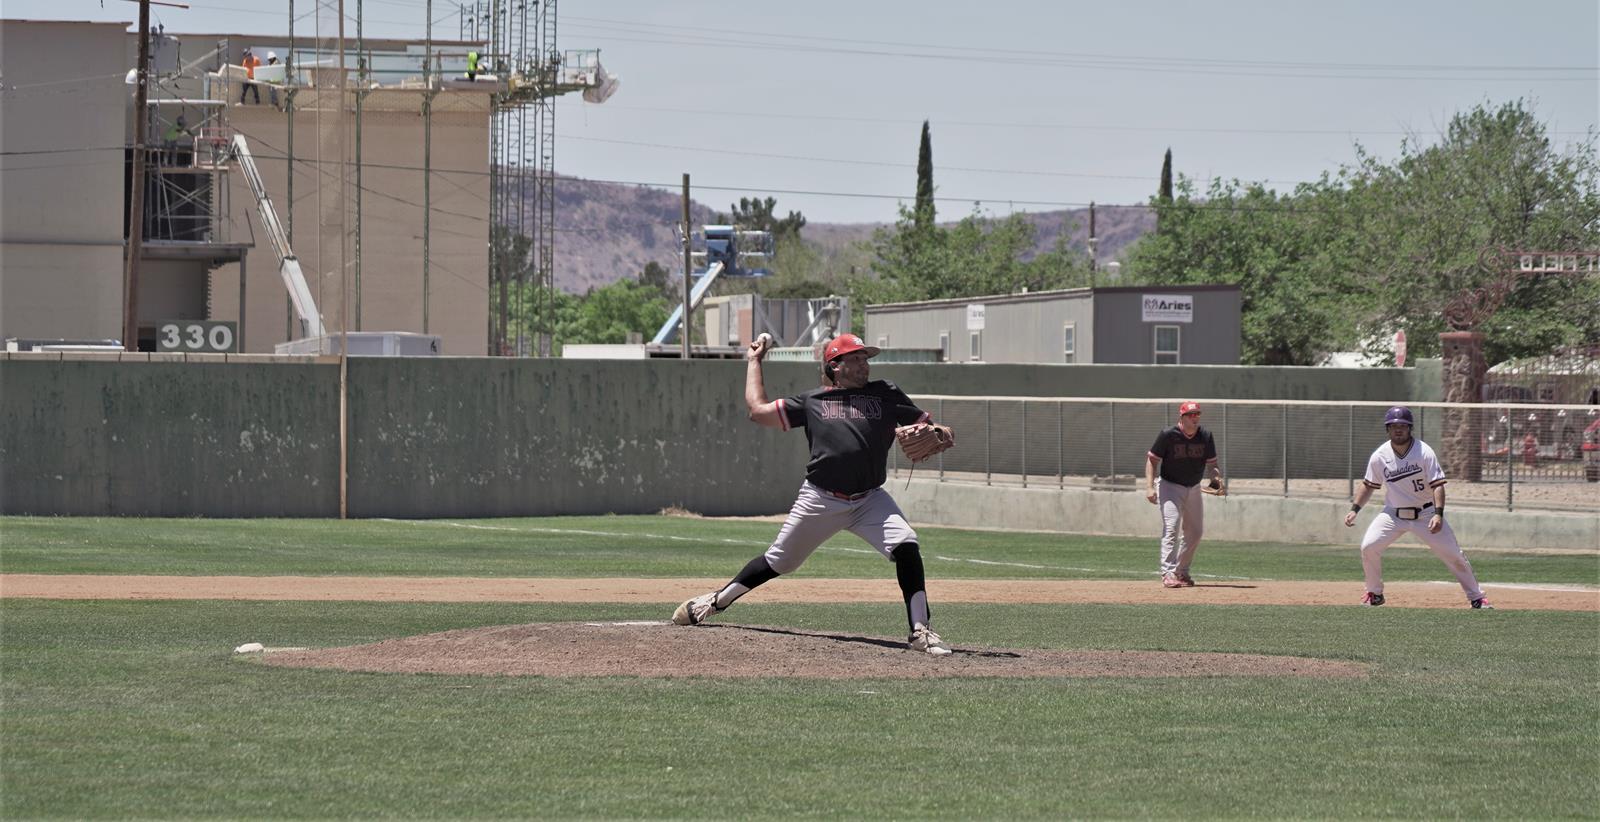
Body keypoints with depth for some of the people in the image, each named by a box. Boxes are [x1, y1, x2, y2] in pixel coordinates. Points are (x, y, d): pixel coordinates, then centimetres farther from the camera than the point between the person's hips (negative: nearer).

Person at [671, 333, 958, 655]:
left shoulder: (885, 395, 10)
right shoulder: (812, 401, 9)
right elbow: (758, 410, 8)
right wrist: (753, 362, 17)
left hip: (869, 499, 0)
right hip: (819, 500, 0)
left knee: (906, 546, -23)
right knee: (777, 561, 8)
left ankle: (920, 632, -18)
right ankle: (716, 601, 29)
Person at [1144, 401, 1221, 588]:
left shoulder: (1205, 437, -4)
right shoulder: (1168, 436, -15)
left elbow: (1211, 463, 4)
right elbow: (1152, 459, -10)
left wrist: (1216, 477, -19)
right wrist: (1149, 487, -21)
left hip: (1194, 488, 5)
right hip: (1170, 487, -5)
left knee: (1195, 532, 9)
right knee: (1171, 528, -18)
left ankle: (1182, 572, 23)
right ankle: (1168, 574, -22)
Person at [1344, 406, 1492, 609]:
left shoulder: (1424, 453, -14)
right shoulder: (1379, 457, -5)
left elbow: (1437, 485, -17)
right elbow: (1368, 485, 8)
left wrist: (1438, 514, -30)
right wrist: (1354, 510, -2)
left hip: (1425, 513, -2)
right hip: (1394, 514, 2)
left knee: (1453, 554, -8)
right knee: (1368, 547, -15)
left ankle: (1476, 598, 6)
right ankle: (1374, 594, 6)